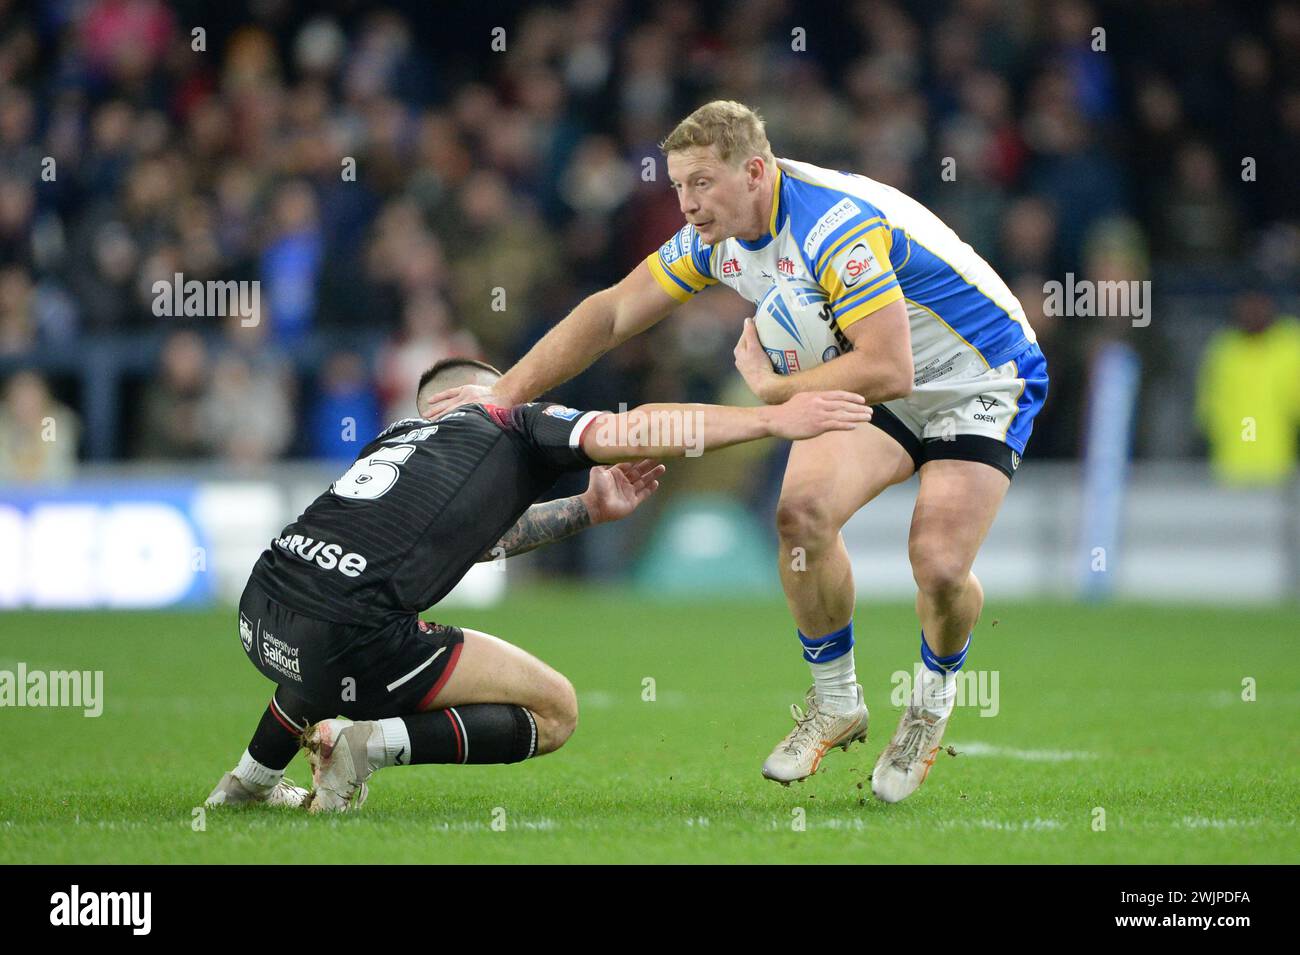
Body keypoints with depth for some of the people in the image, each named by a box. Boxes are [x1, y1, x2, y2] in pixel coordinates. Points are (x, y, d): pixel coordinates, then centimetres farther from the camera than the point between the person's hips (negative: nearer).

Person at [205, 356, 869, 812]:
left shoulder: (401, 436, 29)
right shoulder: (510, 425, 12)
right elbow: (635, 431, 0)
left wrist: (588, 509, 40)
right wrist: (775, 418, 3)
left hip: (260, 616, 7)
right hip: (343, 643, -7)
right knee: (554, 712, 7)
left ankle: (251, 778, 39)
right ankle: (371, 743, -8)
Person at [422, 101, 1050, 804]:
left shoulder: (838, 226, -32)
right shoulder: (717, 231, -6)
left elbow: (888, 371, -37)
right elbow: (613, 312, 1)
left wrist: (770, 386, -24)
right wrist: (506, 391, -6)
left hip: (979, 378, -7)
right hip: (880, 384, 7)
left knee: (939, 563, -23)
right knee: (802, 510, -18)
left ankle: (934, 699, 11)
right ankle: (835, 703, 3)